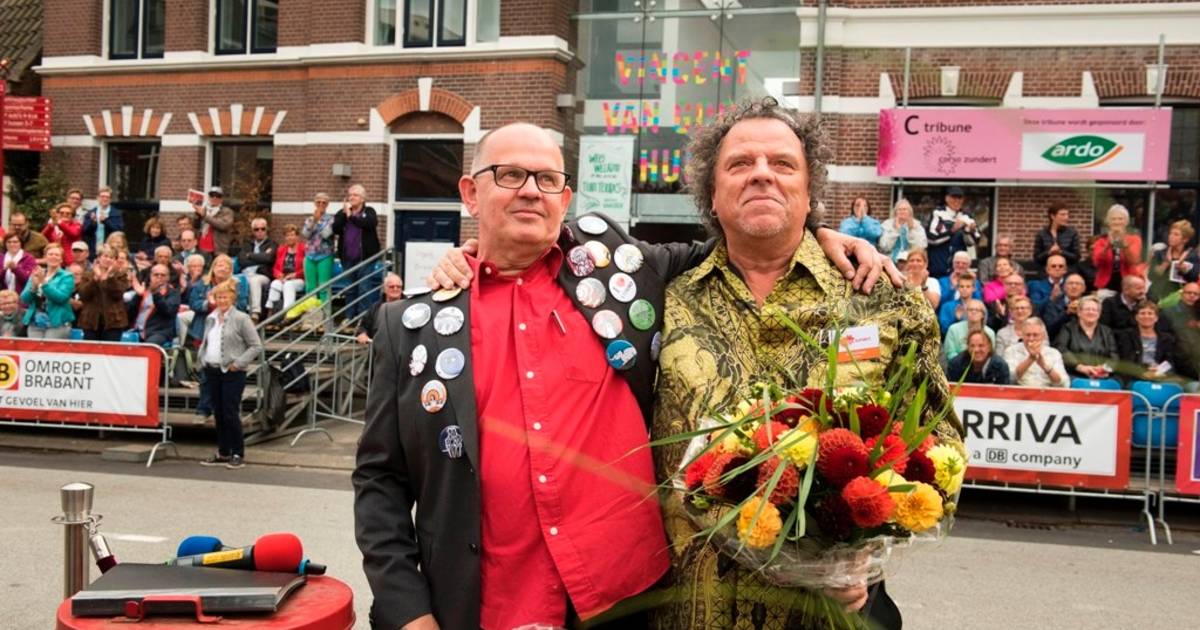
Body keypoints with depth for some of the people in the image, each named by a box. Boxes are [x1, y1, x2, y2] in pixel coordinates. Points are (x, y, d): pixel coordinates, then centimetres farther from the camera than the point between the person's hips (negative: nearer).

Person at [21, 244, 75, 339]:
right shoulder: (36, 275, 15)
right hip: (35, 324, 4)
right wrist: (34, 285, -12)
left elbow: (61, 297, -14)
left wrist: (44, 283, -21)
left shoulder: (67, 276, 1)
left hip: (57, 324, -4)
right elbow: (24, 299, 7)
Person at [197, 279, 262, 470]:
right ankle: (223, 453, 20)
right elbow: (204, 342, 26)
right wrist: (202, 357, 9)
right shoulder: (210, 318, 12)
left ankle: (238, 454, 2)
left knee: (230, 413, -8)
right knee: (218, 413, 10)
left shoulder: (241, 319, -7)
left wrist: (238, 363, -13)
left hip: (232, 372, -6)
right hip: (212, 370, 6)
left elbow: (256, 346, -8)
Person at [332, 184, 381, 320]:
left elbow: (371, 223, -19)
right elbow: (335, 229, -3)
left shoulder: (369, 211, 3)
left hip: (364, 257, -4)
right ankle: (349, 317, 19)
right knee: (349, 289, 11)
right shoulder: (342, 213, 12)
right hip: (347, 258, 4)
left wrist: (351, 216, -12)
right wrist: (344, 214, -10)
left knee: (365, 289, -7)